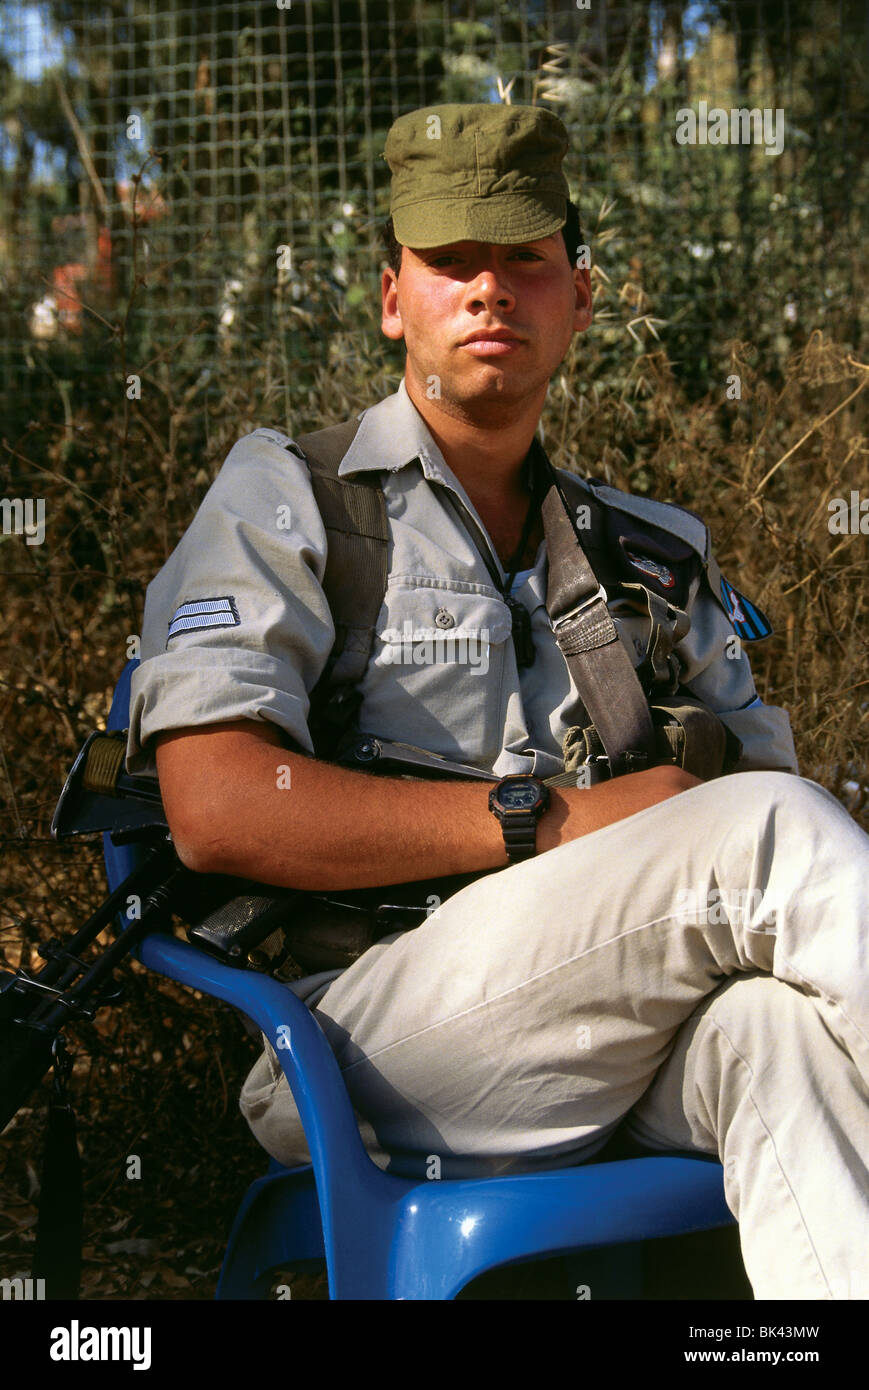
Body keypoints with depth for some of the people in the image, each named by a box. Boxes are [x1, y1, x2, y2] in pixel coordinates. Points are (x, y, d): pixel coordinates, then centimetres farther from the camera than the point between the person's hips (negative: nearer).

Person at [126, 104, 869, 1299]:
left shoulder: (649, 555, 24)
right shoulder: (285, 501, 8)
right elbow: (218, 809, -8)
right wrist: (547, 819, -12)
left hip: (618, 1052, 4)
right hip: (356, 1046, -4)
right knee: (768, 825, -25)